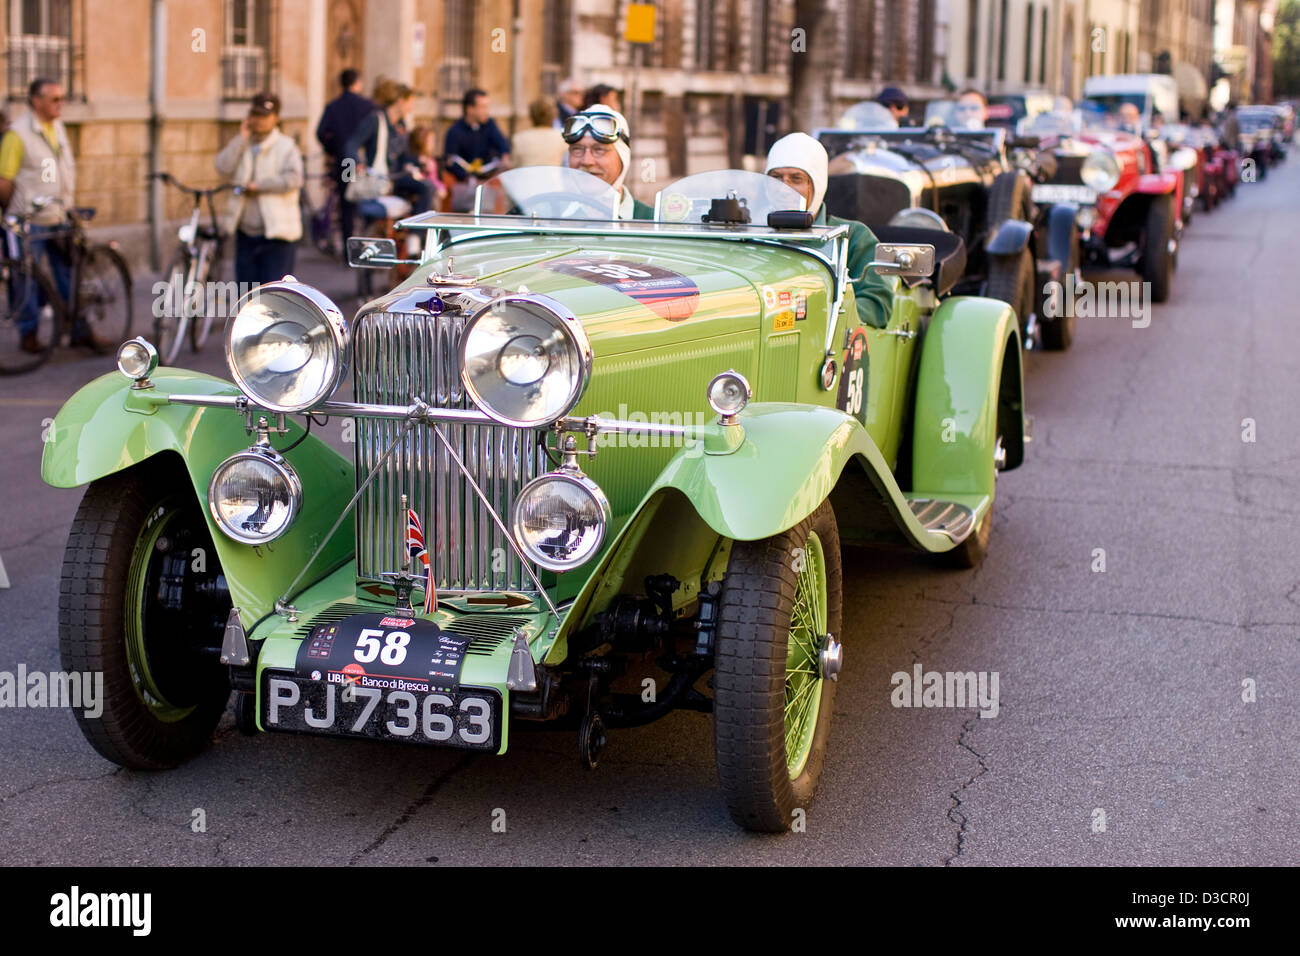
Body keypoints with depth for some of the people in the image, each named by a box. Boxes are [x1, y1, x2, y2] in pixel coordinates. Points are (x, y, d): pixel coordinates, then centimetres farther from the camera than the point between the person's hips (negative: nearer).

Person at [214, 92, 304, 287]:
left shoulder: (286, 146, -1)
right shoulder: (242, 146, 13)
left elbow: (293, 179, -17)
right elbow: (223, 167, -5)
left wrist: (258, 186, -16)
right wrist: (242, 137, -5)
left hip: (275, 232, -5)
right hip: (245, 232, 5)